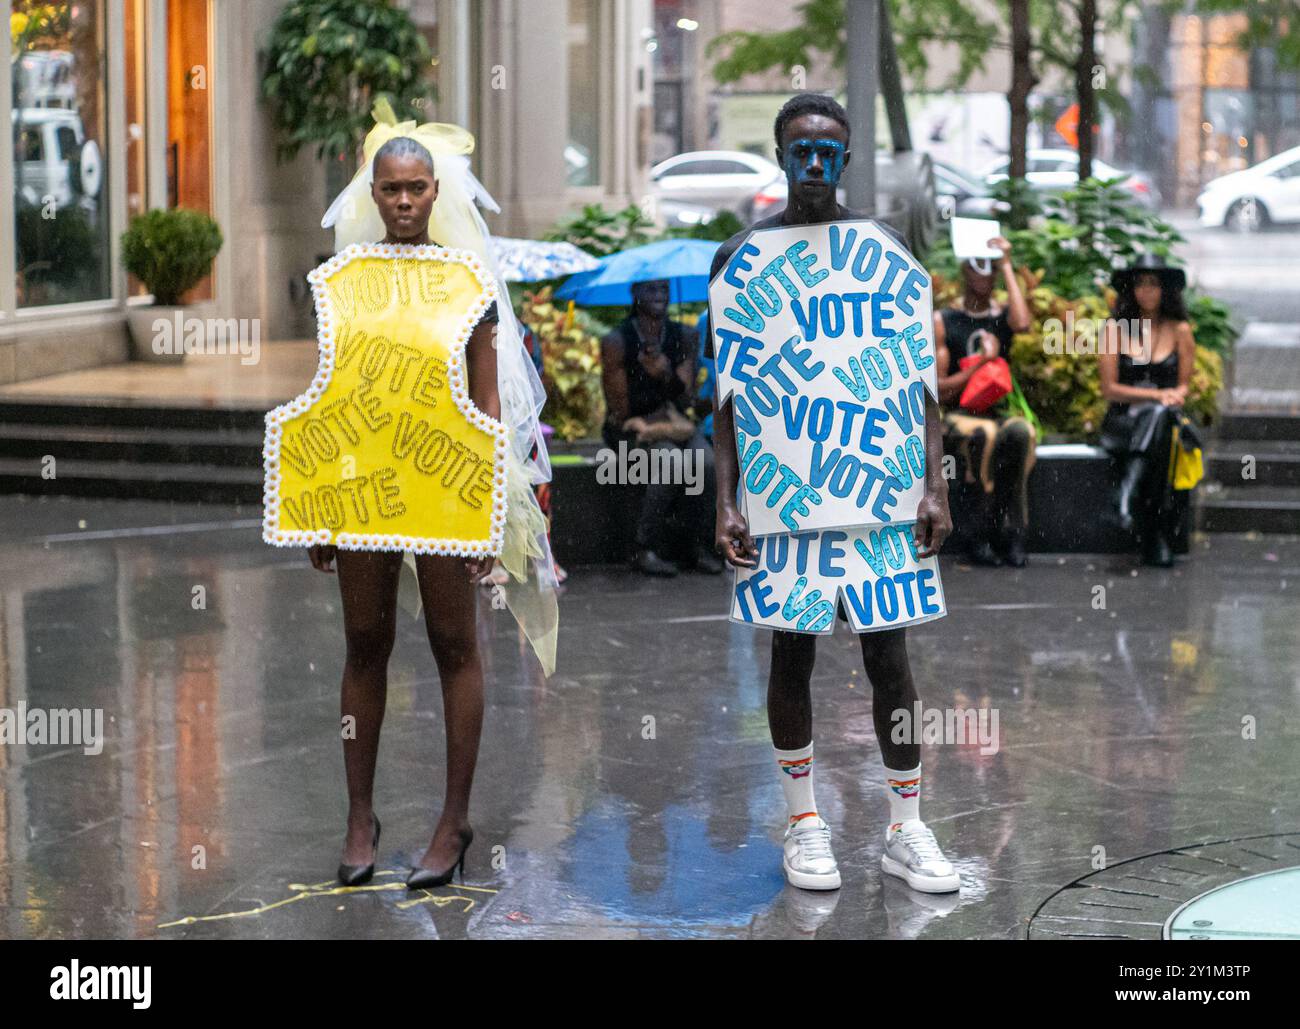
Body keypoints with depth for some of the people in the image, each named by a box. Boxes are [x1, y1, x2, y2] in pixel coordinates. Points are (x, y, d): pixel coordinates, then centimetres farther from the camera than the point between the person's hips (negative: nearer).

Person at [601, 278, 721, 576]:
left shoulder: (682, 336, 3)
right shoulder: (617, 342, -11)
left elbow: (685, 396, -5)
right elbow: (618, 409, -10)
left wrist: (668, 375, -23)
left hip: (673, 424, 4)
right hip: (627, 429, -4)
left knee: (705, 461, -28)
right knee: (671, 461, -34)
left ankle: (699, 547, -17)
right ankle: (647, 550, -25)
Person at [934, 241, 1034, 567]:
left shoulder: (1003, 316, 13)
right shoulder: (943, 321, 6)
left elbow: (1023, 323, -16)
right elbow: (940, 390, 1)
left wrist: (1007, 265, -7)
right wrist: (981, 361, -11)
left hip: (1003, 410, 2)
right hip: (961, 415, -2)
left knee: (1020, 432, -35)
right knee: (986, 434, -38)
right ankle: (1010, 533, -29)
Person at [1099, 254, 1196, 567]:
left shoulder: (1179, 330, 10)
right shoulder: (1115, 328, 5)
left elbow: (1183, 388, 11)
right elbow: (1109, 388, -1)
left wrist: (1173, 398, -14)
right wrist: (1157, 395, -11)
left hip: (1166, 418, 2)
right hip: (1123, 422, -1)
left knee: (1158, 416, -37)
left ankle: (1128, 497, -47)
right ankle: (1156, 538, -41)